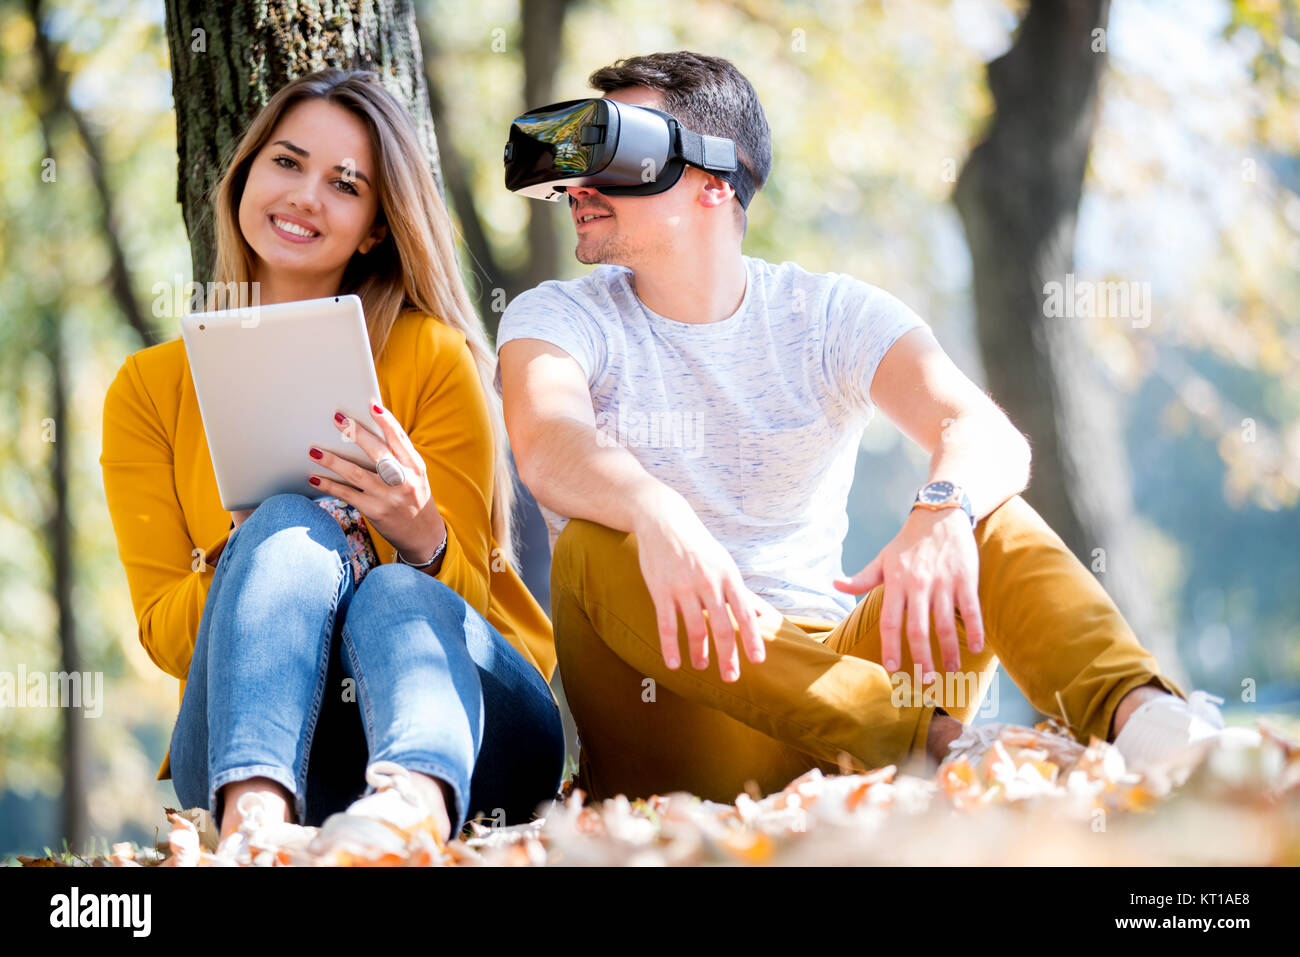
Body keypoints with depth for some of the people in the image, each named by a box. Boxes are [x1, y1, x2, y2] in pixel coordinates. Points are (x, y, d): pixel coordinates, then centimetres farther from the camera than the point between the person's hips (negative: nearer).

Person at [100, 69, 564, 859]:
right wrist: (249, 556, -18)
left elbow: (464, 599, 0)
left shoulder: (433, 357, 4)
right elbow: (164, 631, 4)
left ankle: (416, 800, -68)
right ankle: (254, 811, -55)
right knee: (292, 528, -27)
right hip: (247, 733, 0)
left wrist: (421, 540, -23)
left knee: (395, 593, -32)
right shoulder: (150, 389, 9)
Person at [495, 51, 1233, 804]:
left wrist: (943, 510, -38)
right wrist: (655, 514, -43)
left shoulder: (831, 315, 7)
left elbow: (987, 432, -13)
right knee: (594, 545, -29)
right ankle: (926, 741, -45)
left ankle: (1133, 710, -47)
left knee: (988, 517, -17)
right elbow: (549, 449, -20)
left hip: (824, 665, 1)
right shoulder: (558, 318, 5)